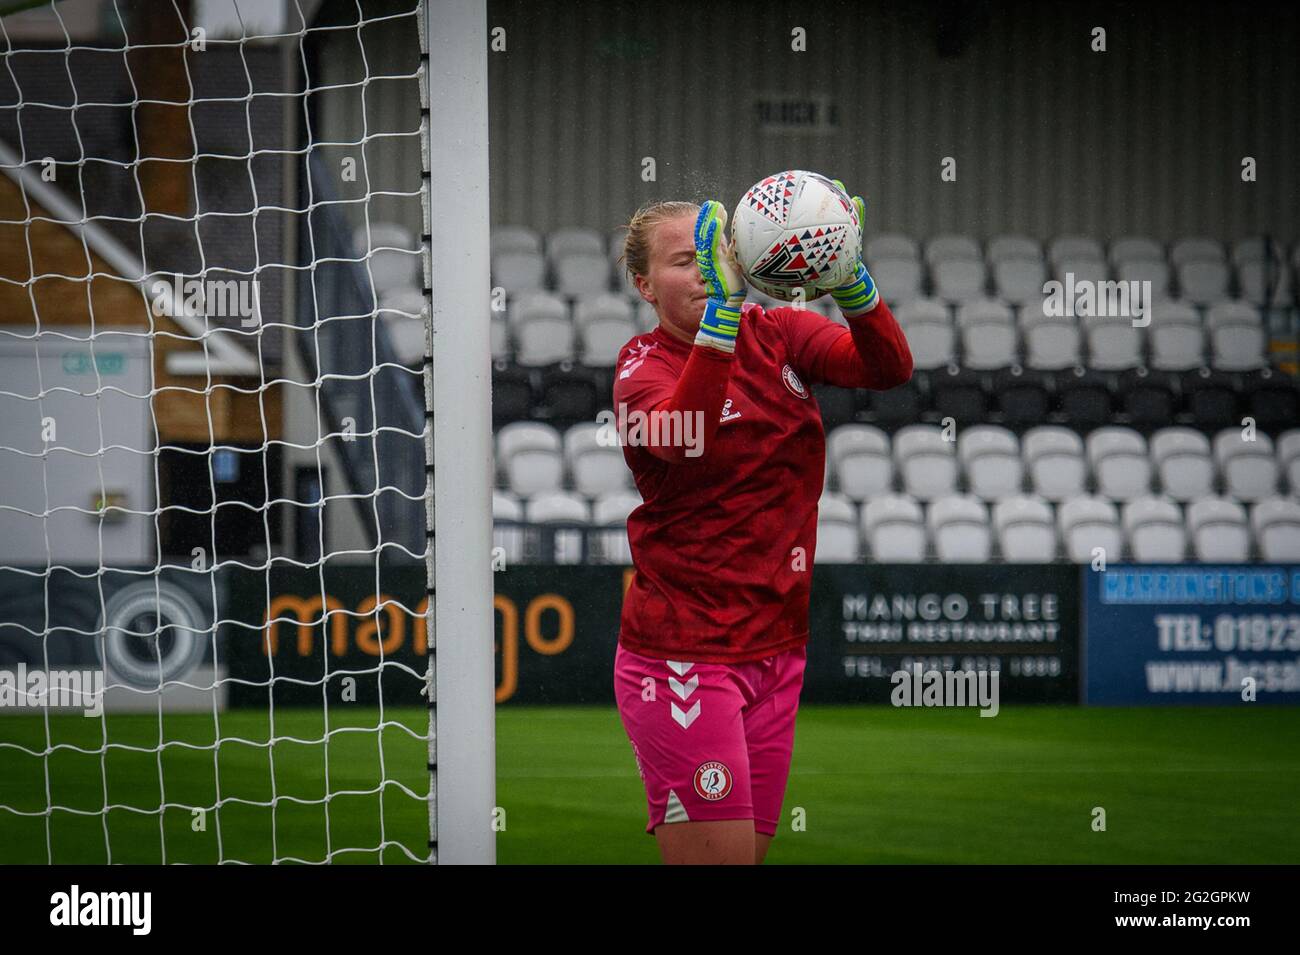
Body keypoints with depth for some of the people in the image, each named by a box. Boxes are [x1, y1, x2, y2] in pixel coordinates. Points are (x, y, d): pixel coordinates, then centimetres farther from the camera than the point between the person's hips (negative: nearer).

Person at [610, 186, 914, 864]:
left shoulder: (778, 334, 8)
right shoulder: (641, 365, -6)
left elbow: (888, 367, -9)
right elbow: (681, 438, -29)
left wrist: (848, 277, -27)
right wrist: (722, 307, -36)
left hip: (776, 652, 5)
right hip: (684, 660, -5)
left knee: (750, 854, 8)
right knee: (716, 859, -11)